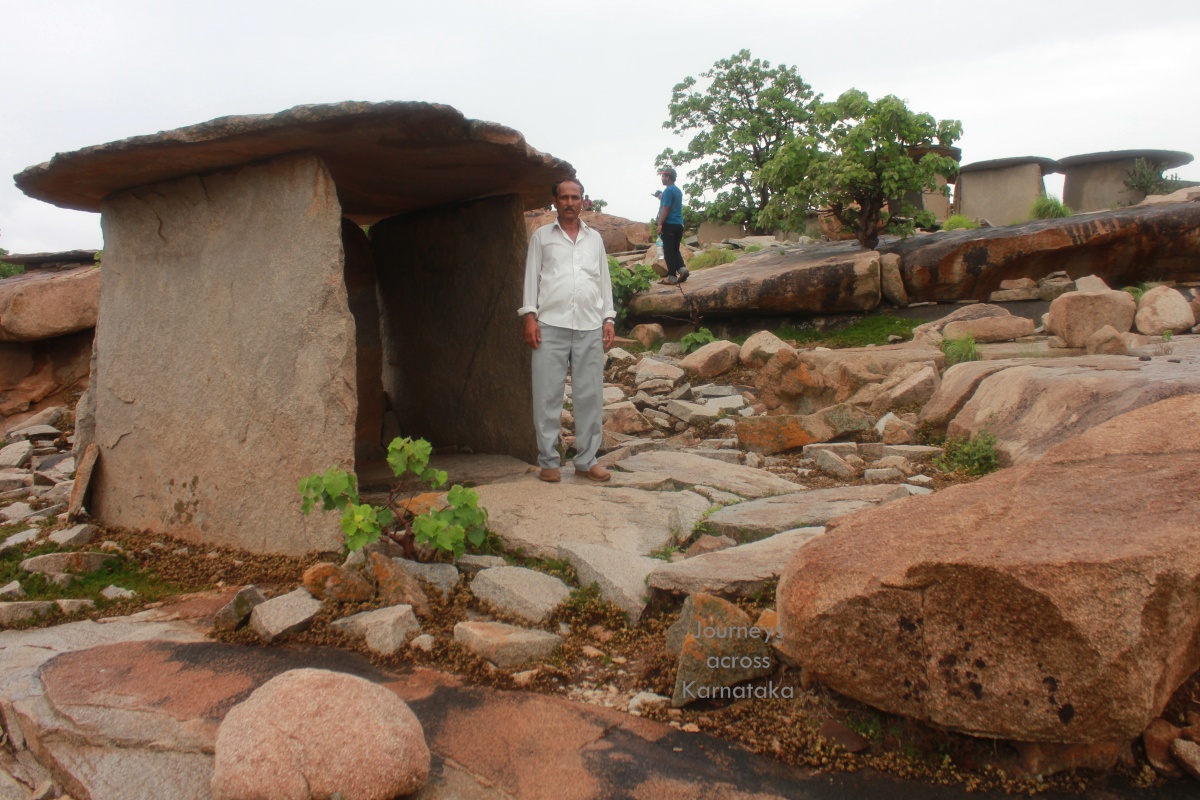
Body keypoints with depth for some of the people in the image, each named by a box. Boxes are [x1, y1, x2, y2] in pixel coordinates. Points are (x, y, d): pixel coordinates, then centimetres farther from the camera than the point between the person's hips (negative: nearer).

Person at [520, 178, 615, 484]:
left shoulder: (594, 238, 18)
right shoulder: (541, 236, 12)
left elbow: (604, 280, 17)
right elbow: (532, 276, 7)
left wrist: (609, 318, 8)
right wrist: (530, 315, -4)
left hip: (590, 326, 2)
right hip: (551, 324, -2)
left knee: (590, 395, 2)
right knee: (547, 395, -3)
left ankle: (586, 460, 9)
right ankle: (548, 461, 4)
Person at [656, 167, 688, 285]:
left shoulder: (668, 190, -11)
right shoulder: (678, 190, 16)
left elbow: (666, 208, -17)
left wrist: (660, 224, -16)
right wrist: (661, 199, 27)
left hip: (669, 224, -8)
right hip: (679, 224, 8)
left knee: (668, 251, -4)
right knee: (675, 249, 15)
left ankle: (672, 277, -5)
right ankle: (682, 268, -2)